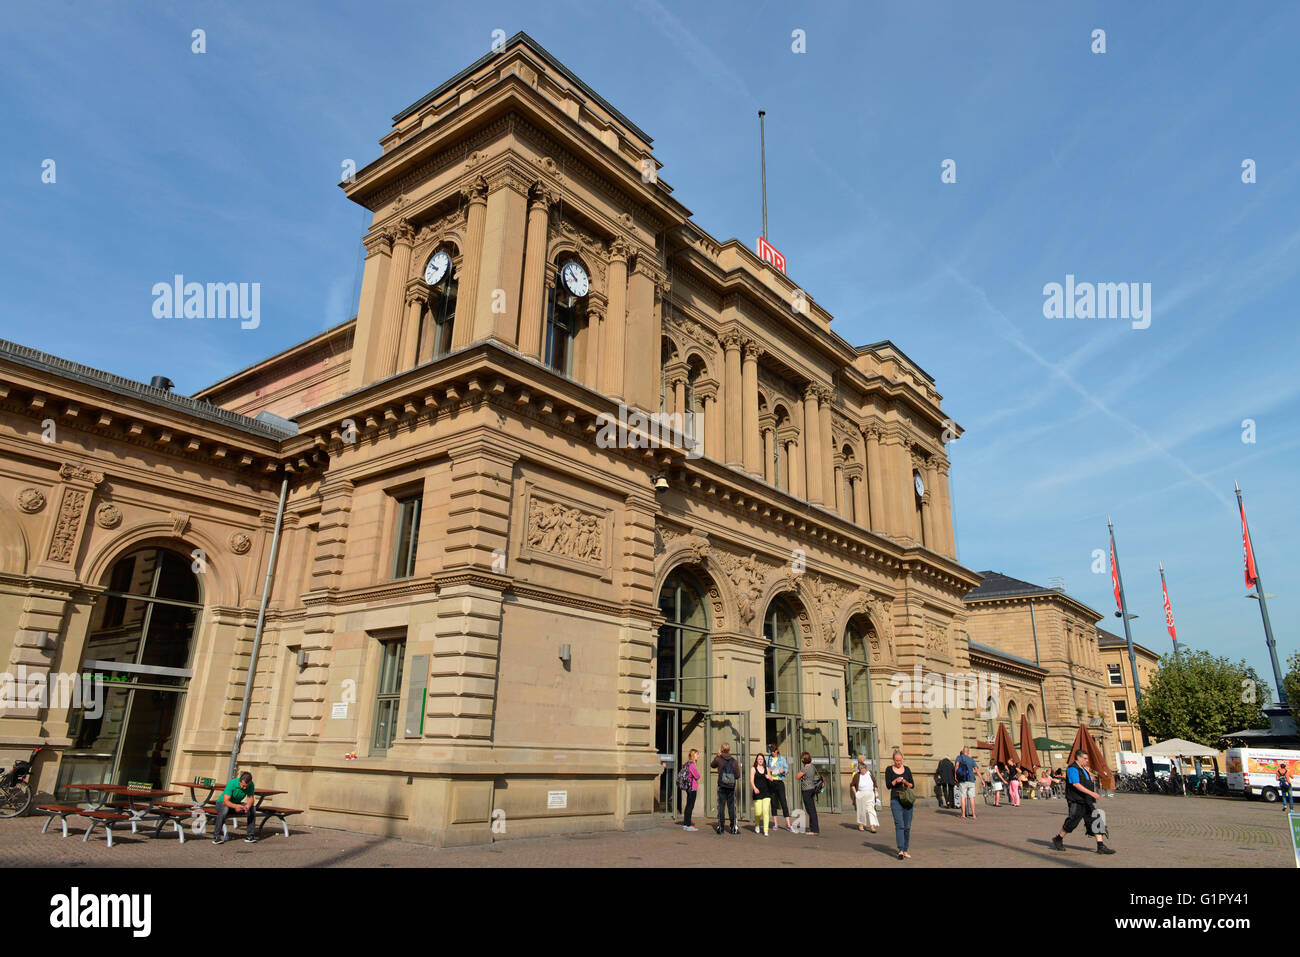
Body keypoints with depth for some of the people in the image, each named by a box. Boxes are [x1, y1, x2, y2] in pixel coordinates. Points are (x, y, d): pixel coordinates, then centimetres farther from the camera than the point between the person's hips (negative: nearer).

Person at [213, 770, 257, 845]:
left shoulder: (251, 784, -18)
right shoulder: (232, 783, -31)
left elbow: (250, 798, -14)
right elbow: (225, 801, -35)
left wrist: (248, 806, -37)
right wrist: (235, 806, -53)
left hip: (237, 804, 4)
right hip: (222, 803, -4)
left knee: (252, 809, -22)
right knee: (224, 810, -39)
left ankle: (250, 835, -13)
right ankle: (217, 836, -26)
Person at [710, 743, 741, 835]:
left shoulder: (718, 759, -4)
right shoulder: (734, 761, -2)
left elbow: (712, 765, 18)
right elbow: (737, 776, -1)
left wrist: (717, 755, 20)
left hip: (721, 787, -1)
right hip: (731, 787, 1)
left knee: (721, 806, 5)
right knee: (732, 807, 7)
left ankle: (720, 827, 4)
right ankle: (733, 828, 7)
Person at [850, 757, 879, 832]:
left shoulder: (870, 774, 4)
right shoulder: (857, 775, -3)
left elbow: (875, 783, 16)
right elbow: (852, 785, 3)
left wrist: (875, 792, 12)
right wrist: (855, 793, -4)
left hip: (870, 795, 1)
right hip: (860, 795, -1)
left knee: (871, 809, -8)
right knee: (861, 810, 7)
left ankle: (873, 826, -10)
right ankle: (861, 824, 24)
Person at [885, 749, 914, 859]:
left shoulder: (907, 769, 9)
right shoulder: (889, 769, 3)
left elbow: (913, 785, 10)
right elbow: (888, 785, -1)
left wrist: (906, 783, -10)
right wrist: (895, 781, -17)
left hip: (907, 800, 3)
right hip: (895, 800, -3)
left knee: (907, 826, 4)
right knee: (899, 825, -13)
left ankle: (905, 850, 15)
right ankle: (900, 850, -17)